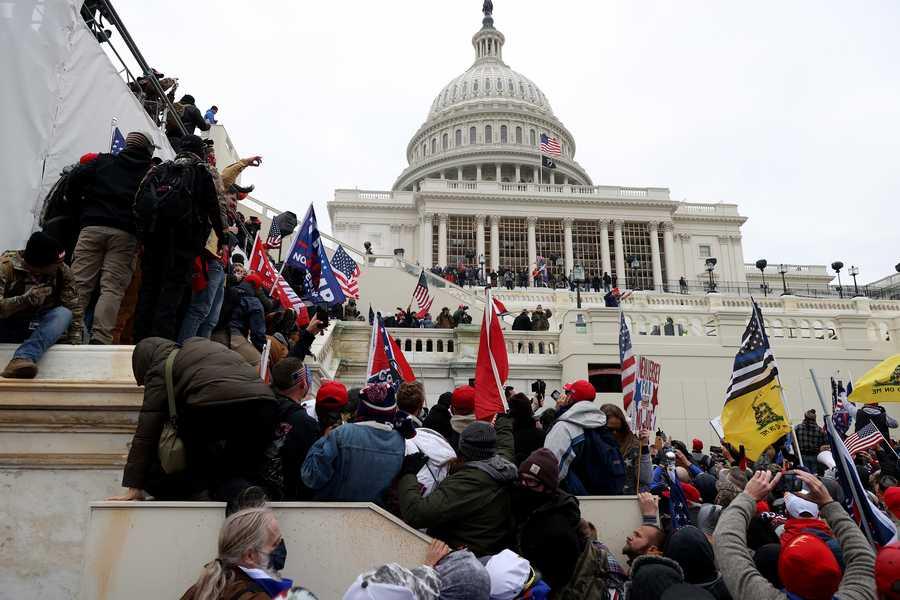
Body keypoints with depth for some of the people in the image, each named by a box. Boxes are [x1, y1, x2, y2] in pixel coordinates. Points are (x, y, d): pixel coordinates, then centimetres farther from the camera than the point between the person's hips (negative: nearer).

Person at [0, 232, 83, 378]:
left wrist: (74, 342, -17)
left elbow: (75, 310, -7)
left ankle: (23, 358, -49)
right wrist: (26, 299, -39)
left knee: (63, 314, -30)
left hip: (42, 328, 2)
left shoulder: (62, 271, -8)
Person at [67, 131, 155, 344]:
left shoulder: (104, 161, 18)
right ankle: (100, 338, -13)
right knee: (112, 287, -5)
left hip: (92, 227, 2)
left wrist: (82, 208, 18)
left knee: (79, 282, 1)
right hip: (125, 233, -2)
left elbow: (74, 180, 9)